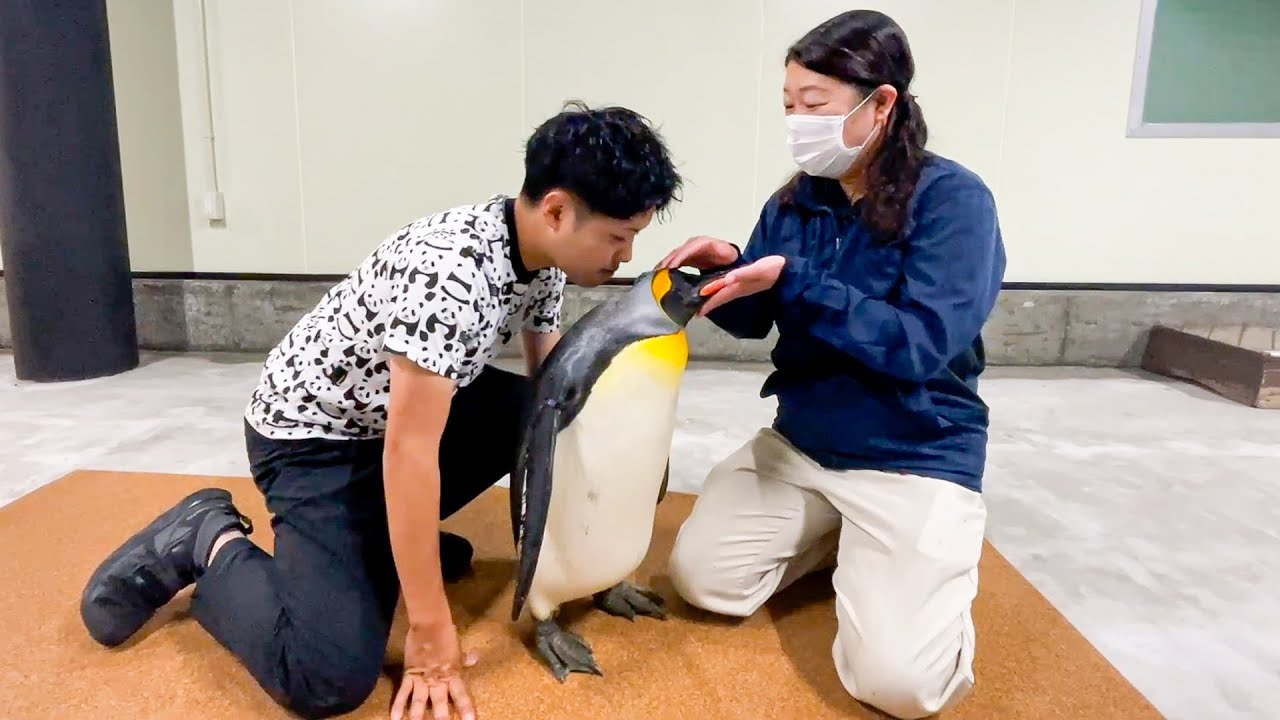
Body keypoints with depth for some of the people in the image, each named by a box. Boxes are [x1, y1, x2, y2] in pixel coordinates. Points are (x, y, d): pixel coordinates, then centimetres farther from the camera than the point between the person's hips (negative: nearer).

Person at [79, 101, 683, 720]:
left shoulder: (543, 255, -6)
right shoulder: (451, 269, -34)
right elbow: (408, 451, -33)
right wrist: (431, 632, -26)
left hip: (402, 411, 9)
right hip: (309, 434, -9)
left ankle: (392, 533, 10)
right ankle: (211, 543, 5)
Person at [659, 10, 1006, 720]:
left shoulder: (952, 198, -15)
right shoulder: (796, 200, 1)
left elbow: (921, 345, -24)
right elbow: (753, 320, 7)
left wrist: (791, 280, -27)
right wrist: (726, 266, -15)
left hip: (915, 459, -5)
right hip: (797, 443, 6)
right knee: (700, 577, -4)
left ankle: (913, 564, 16)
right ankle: (838, 538, 18)